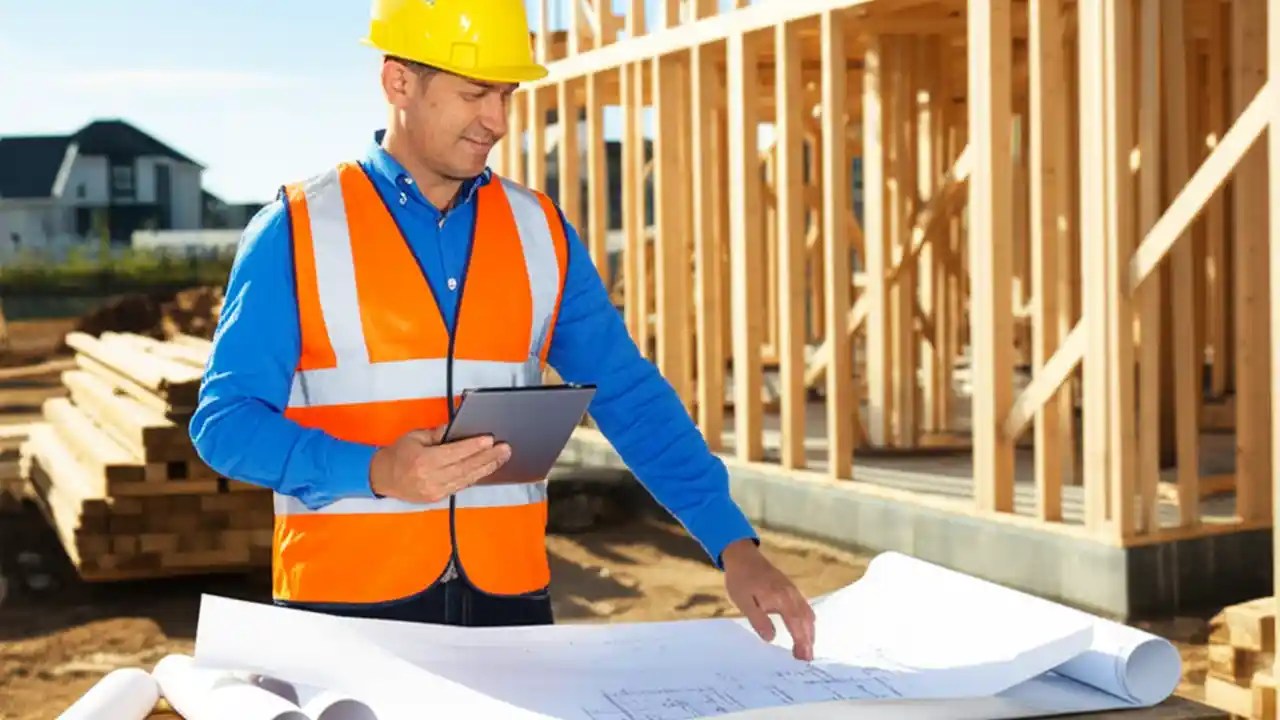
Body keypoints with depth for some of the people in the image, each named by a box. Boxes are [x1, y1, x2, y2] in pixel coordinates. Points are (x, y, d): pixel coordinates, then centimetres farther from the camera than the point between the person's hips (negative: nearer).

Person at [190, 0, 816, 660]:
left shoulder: (538, 231, 5)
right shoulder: (298, 231, -4)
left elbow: (630, 397, 4)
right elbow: (225, 419, -7)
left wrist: (733, 545, -6)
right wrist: (375, 472, -21)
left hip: (508, 598, 3)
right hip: (347, 603, -3)